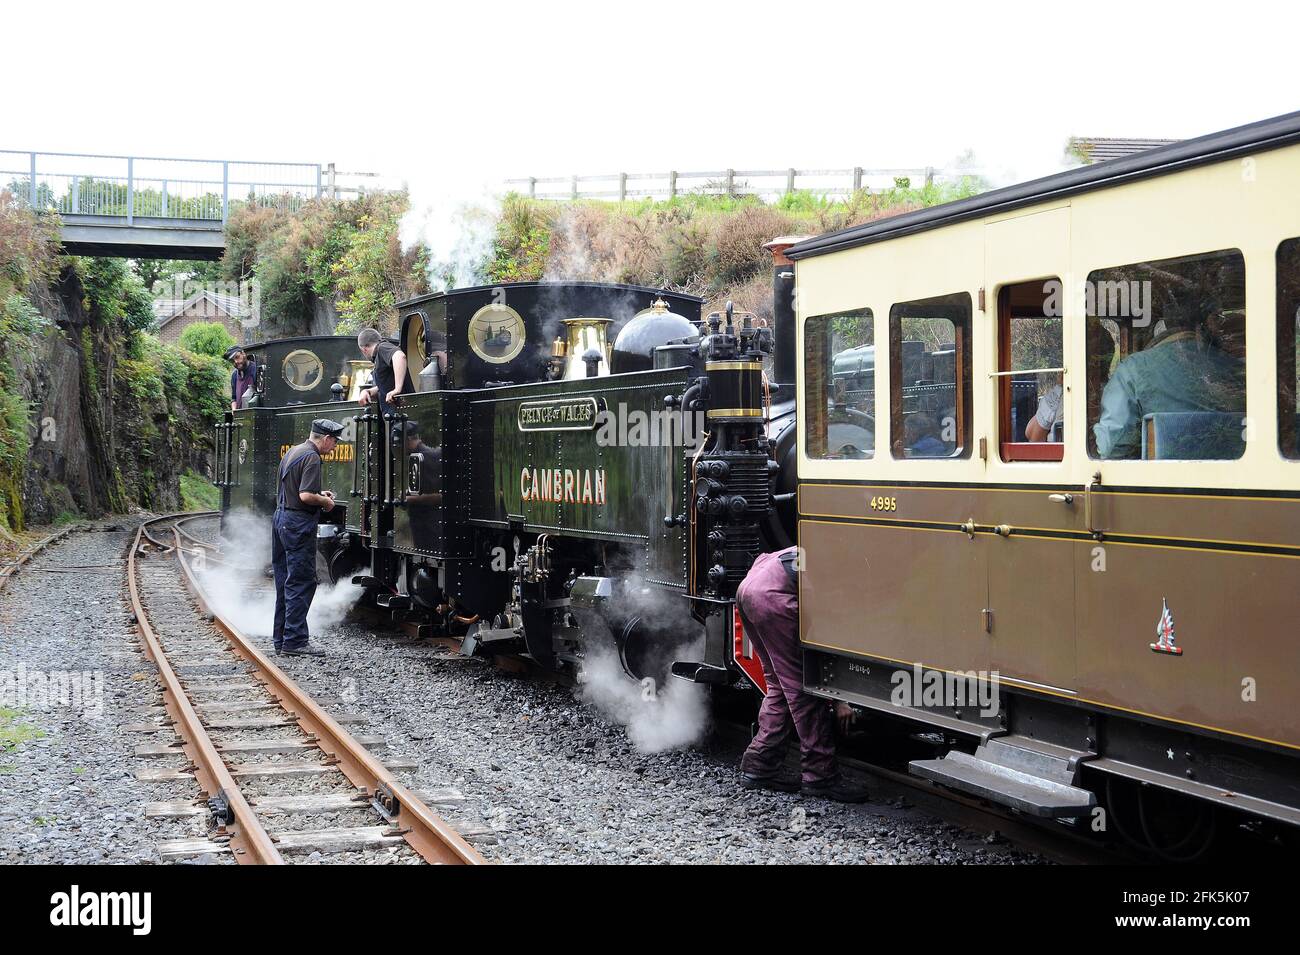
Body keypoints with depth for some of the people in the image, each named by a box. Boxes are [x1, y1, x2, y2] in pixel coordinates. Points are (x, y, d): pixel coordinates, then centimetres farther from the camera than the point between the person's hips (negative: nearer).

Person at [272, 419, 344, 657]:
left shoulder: (292, 452, 15)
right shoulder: (311, 458, -15)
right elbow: (305, 496, -23)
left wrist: (320, 494, 15)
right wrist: (325, 501, -6)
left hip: (281, 519, 10)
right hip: (299, 524, -10)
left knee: (285, 582, 13)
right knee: (302, 582, -6)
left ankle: (281, 638, 18)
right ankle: (295, 641, -7)